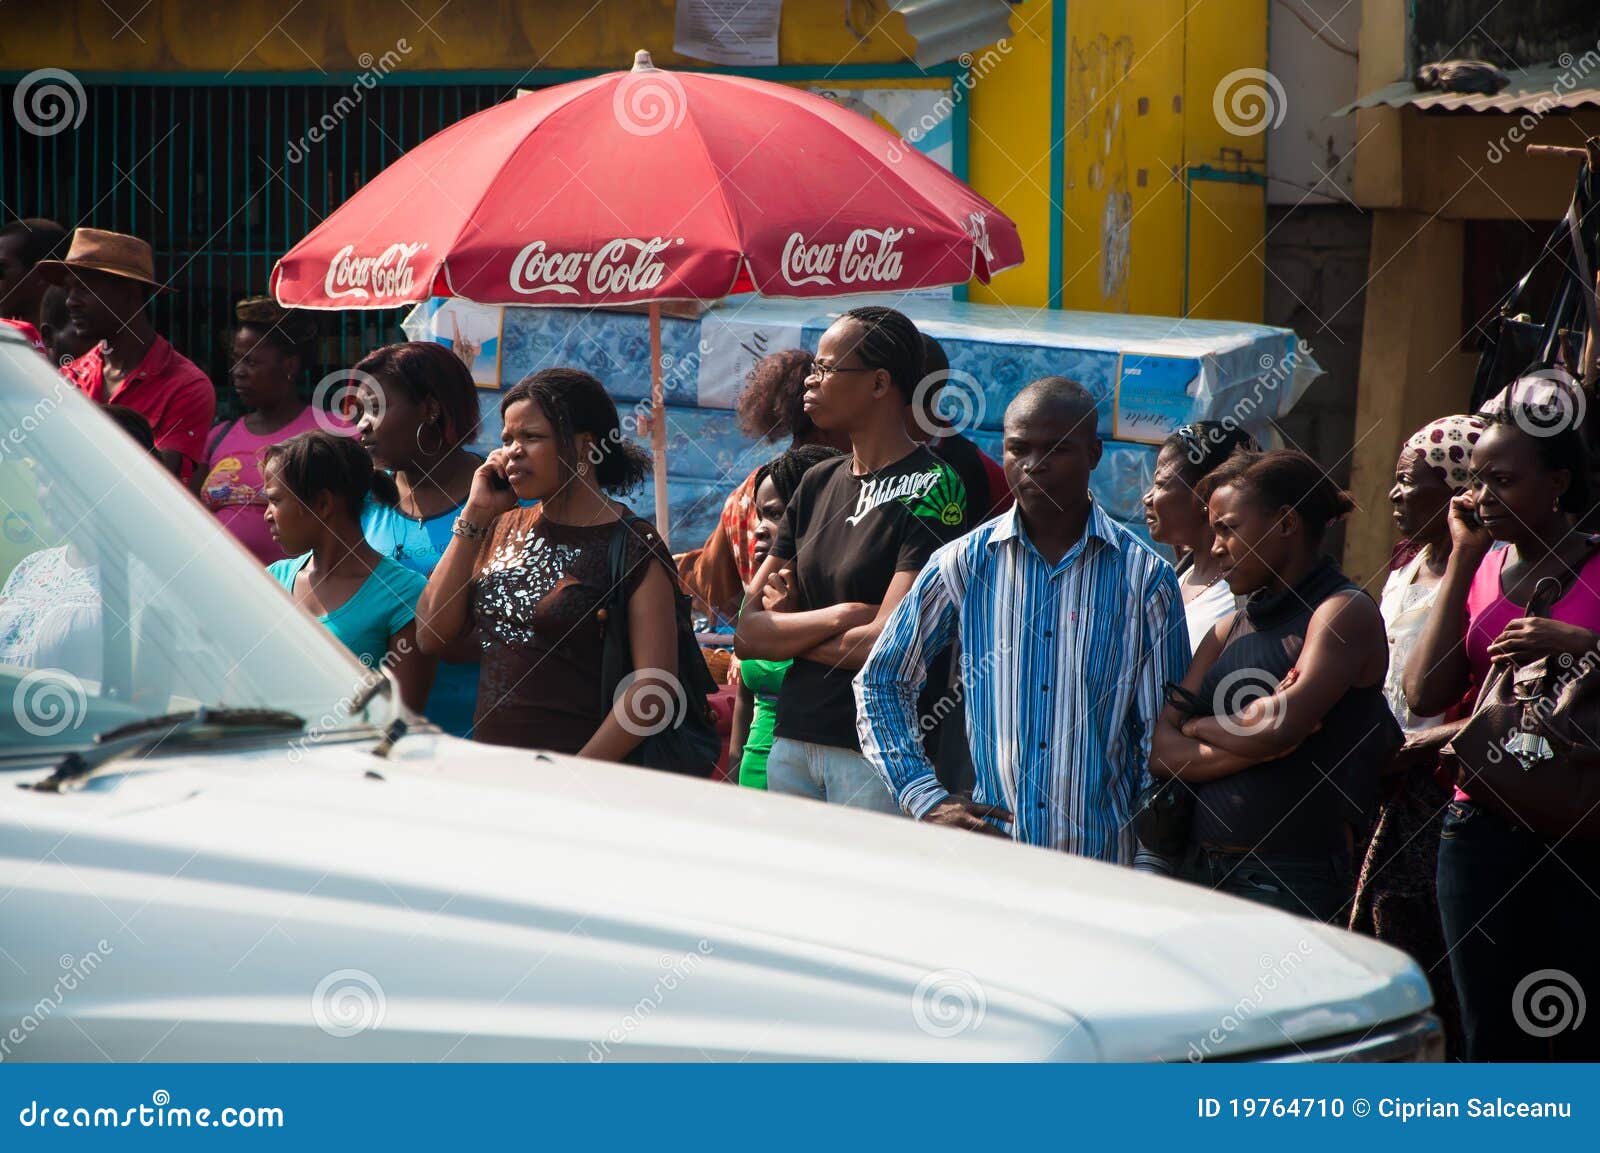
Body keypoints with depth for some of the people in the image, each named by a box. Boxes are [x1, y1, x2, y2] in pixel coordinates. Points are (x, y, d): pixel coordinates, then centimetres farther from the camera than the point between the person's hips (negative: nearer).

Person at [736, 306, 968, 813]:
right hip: (793, 742, 6)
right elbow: (747, 632, 8)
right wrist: (837, 618, -8)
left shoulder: (932, 489, -8)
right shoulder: (818, 484, 12)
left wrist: (788, 631, -1)